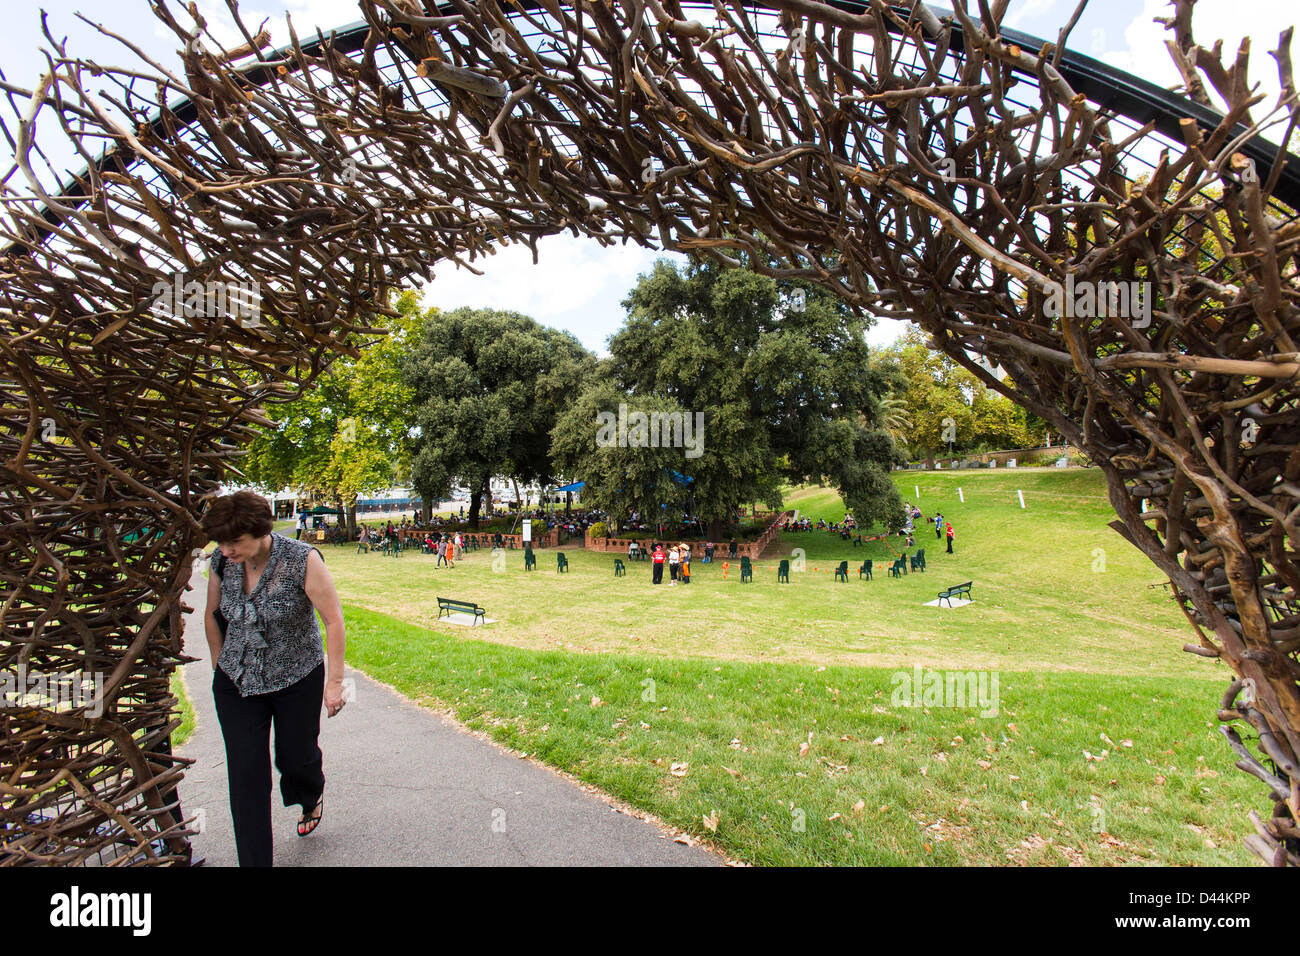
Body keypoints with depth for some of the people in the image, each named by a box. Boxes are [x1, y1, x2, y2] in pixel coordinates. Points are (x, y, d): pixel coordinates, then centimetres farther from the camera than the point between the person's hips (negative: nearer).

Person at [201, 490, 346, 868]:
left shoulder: (301, 560, -23)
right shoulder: (222, 561, -9)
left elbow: (334, 620, -18)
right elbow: (211, 616, 9)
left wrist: (334, 681, -15)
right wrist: (220, 667, 12)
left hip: (297, 680, -3)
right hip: (236, 682, 3)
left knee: (296, 757, 13)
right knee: (245, 773, 2)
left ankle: (312, 798, 50)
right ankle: (254, 861, 19)